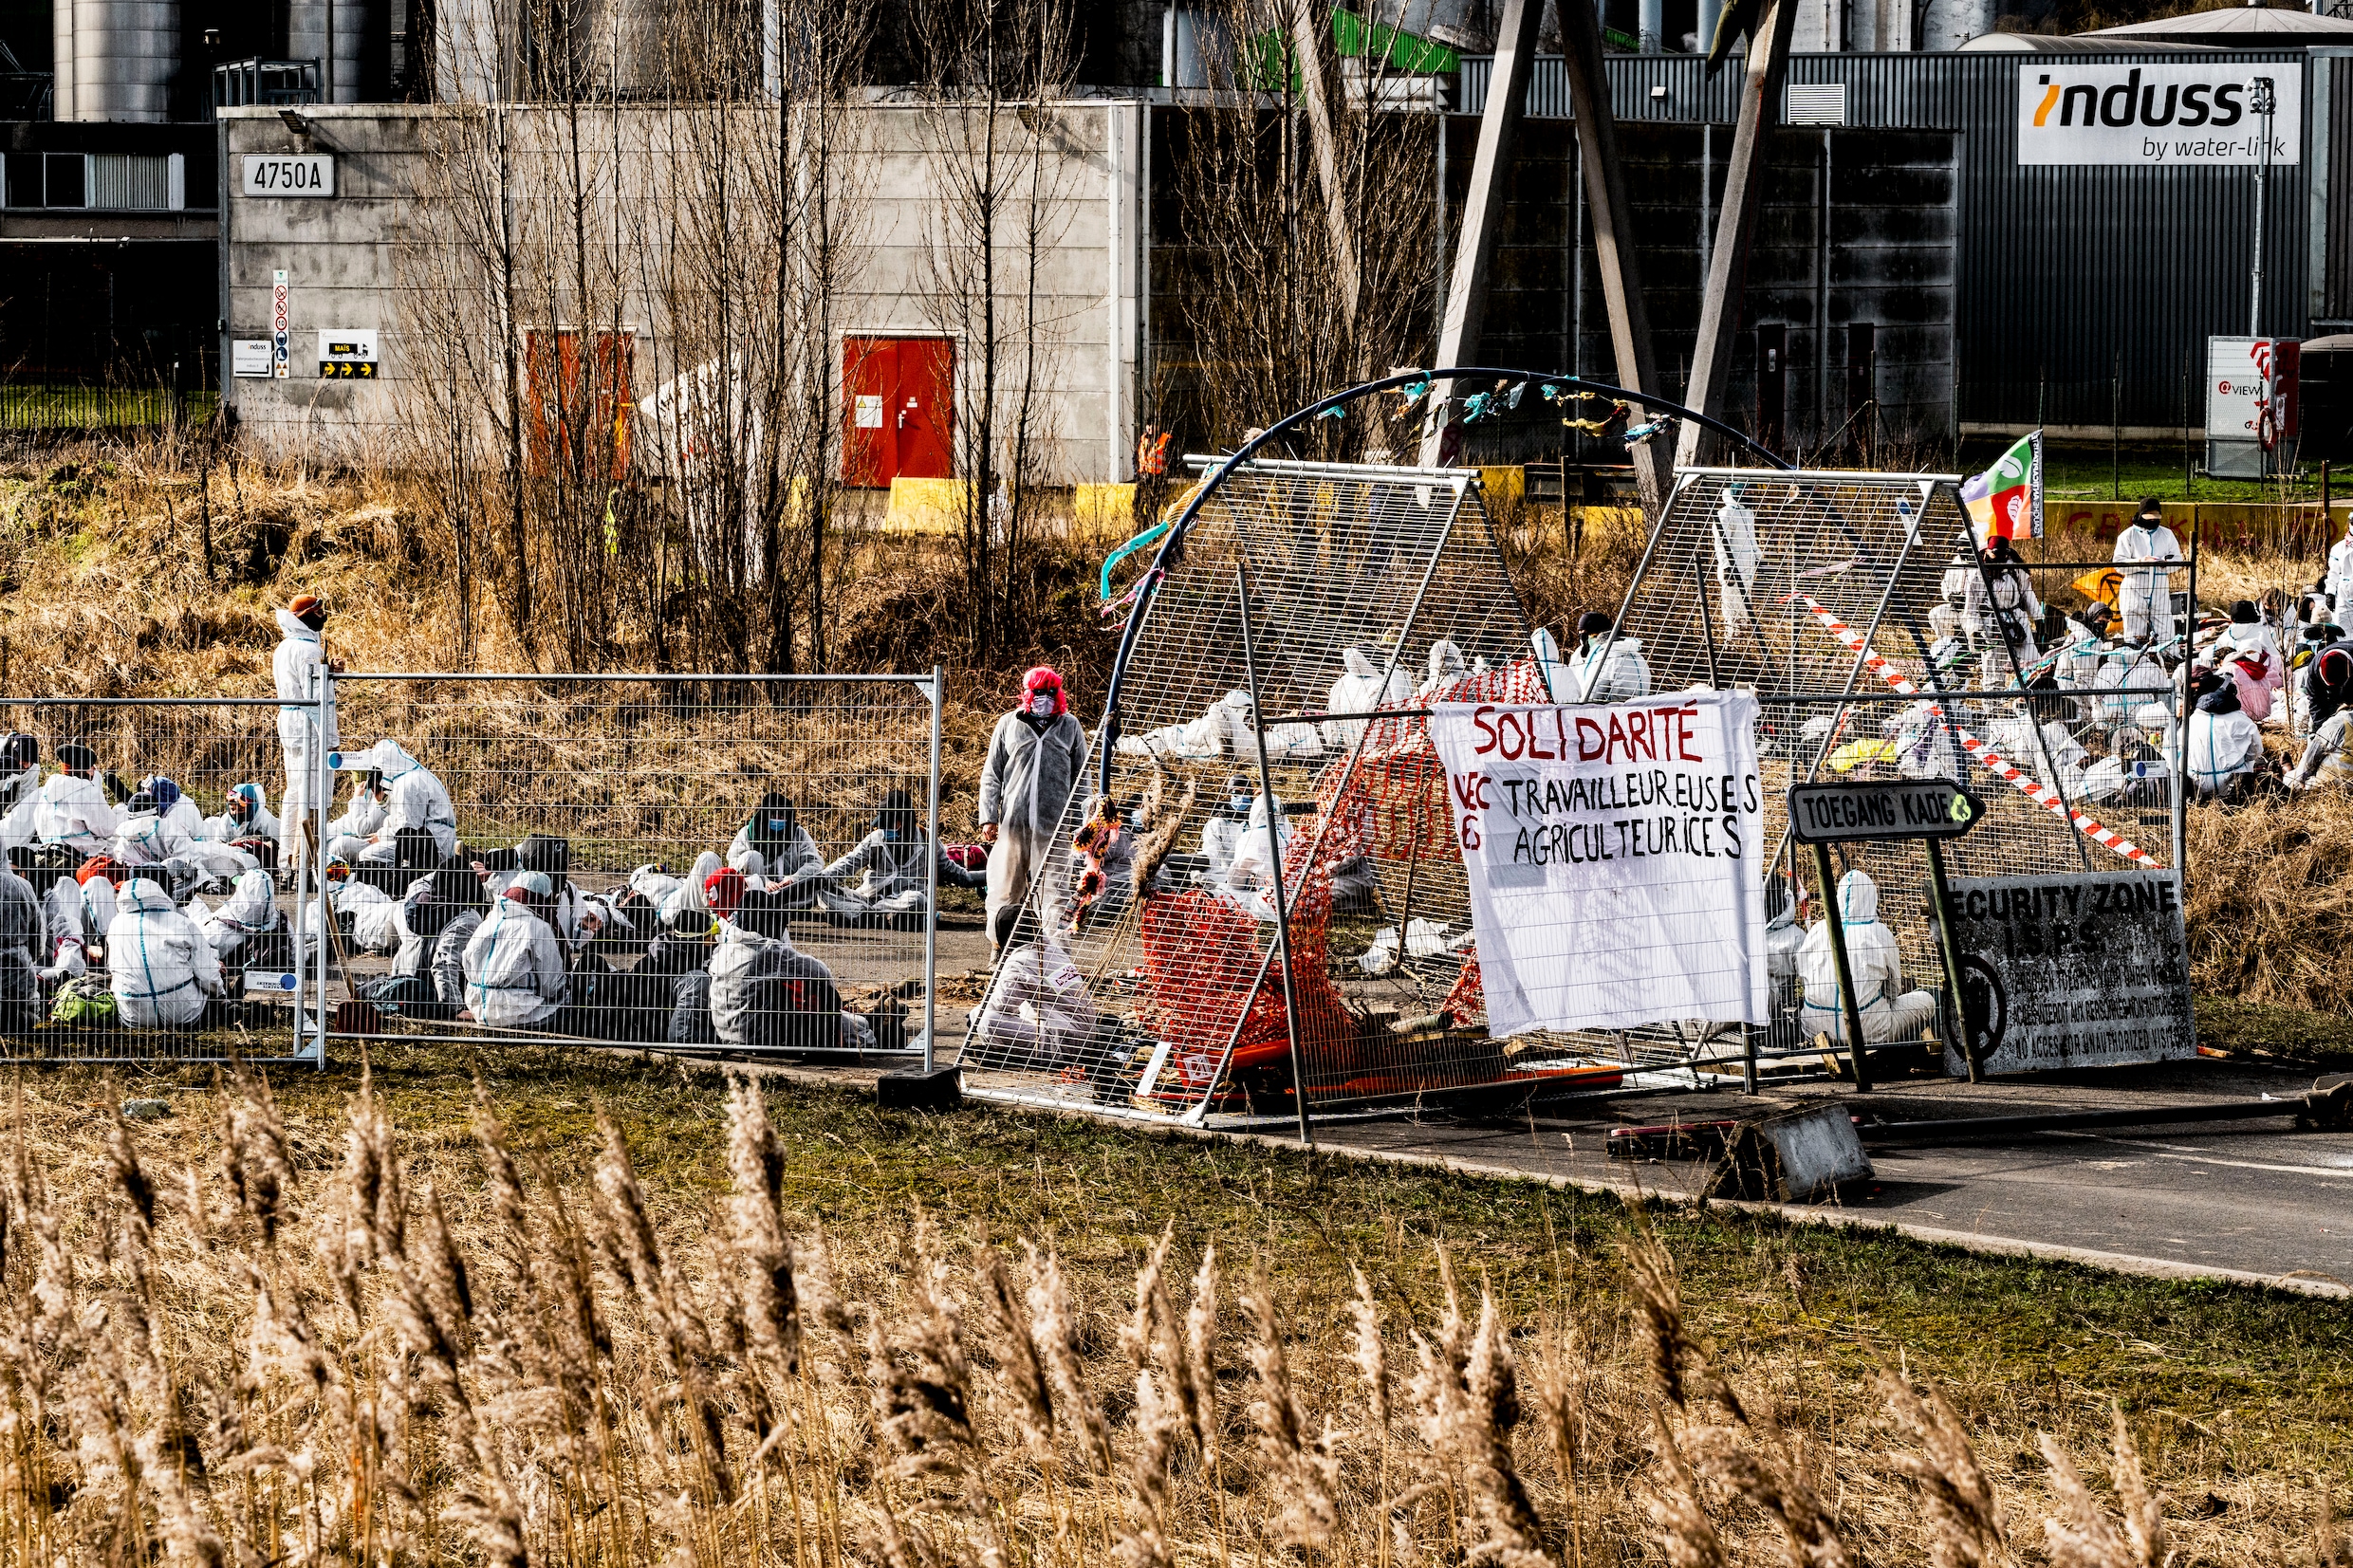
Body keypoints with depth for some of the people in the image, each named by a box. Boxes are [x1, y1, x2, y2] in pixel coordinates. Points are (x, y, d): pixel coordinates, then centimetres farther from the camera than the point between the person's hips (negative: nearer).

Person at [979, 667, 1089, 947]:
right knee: (1004, 892, 2)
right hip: (1013, 821, 0)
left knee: (1054, 893, -2)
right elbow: (992, 774, 11)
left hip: (1055, 825, 0)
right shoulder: (1009, 724, 9)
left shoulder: (1070, 726, 10)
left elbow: (1081, 777, 13)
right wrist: (988, 817, 3)